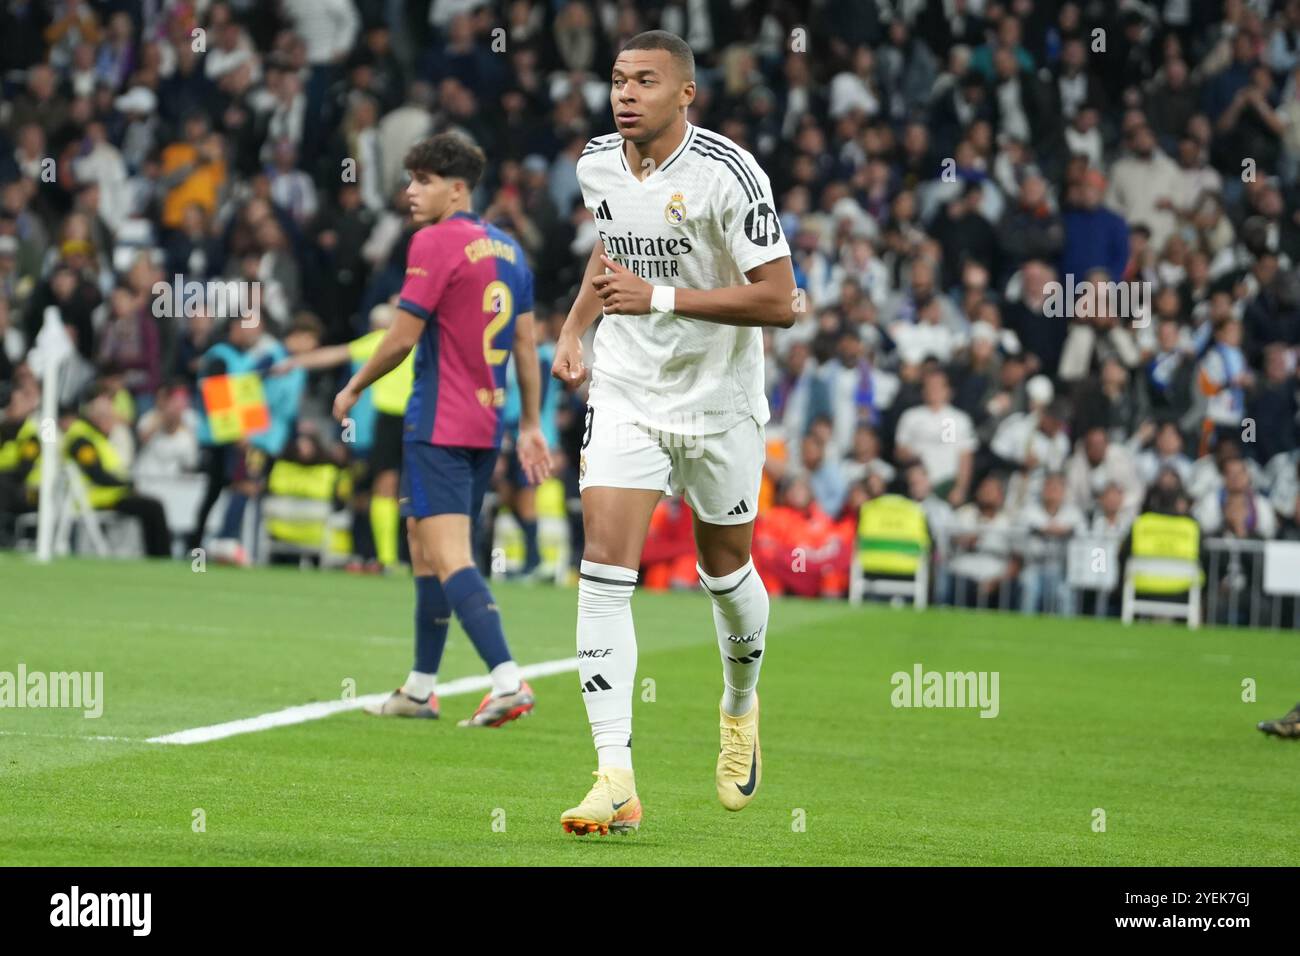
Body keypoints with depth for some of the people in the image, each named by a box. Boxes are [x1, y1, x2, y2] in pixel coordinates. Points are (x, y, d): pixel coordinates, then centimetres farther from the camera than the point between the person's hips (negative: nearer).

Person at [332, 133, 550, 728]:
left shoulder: (435, 243, -12)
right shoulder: (508, 249, 13)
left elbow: (402, 338, -12)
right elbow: (526, 343, 16)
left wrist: (354, 388, 3)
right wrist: (530, 425, 19)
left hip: (438, 426, -9)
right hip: (487, 423, 9)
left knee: (449, 556, -13)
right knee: (423, 545, 19)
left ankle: (507, 680, -26)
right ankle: (420, 689, 23)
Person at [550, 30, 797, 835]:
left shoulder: (728, 174, -19)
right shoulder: (597, 165, -1)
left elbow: (779, 302, -21)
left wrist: (659, 297, -27)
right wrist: (576, 326, 8)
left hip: (720, 402, -3)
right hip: (626, 395, 3)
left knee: (726, 571, 14)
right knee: (604, 572, -13)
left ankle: (741, 707, 46)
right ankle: (616, 780, -17)